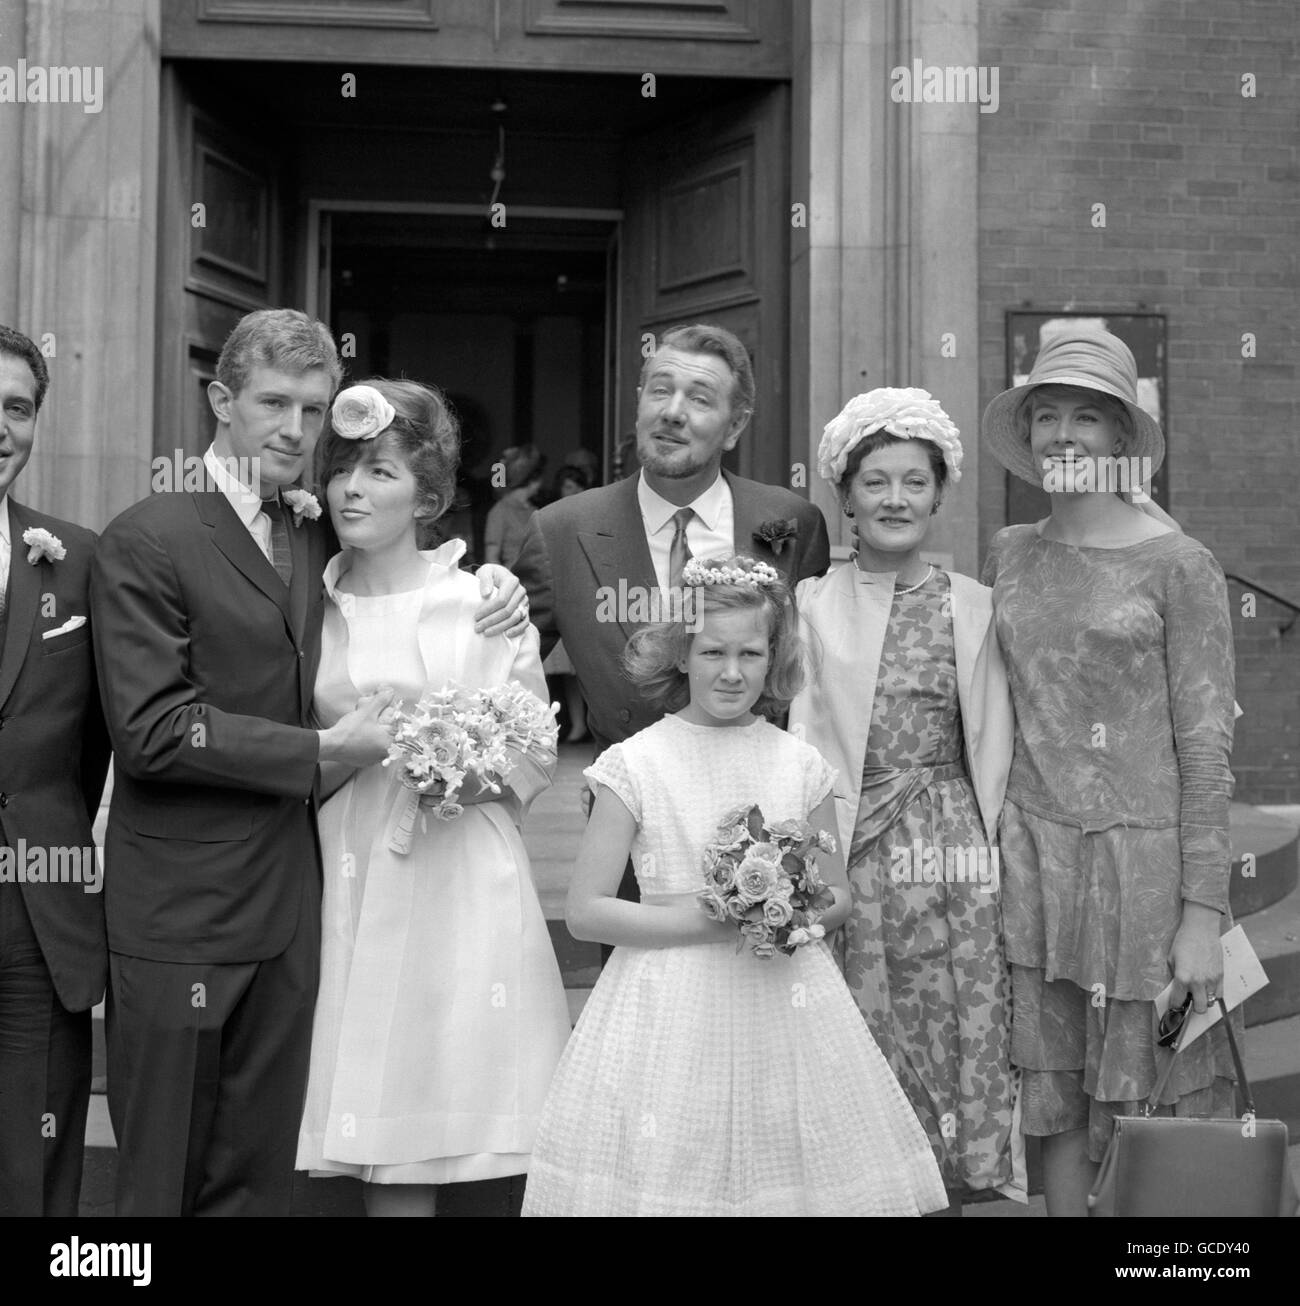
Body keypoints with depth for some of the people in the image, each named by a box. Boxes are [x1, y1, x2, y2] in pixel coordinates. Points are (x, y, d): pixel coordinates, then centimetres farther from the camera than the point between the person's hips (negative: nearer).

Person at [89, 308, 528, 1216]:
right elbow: (152, 729, -17)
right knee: (162, 1180, 6)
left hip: (288, 909, 6)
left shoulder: (322, 536, 10)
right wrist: (324, 750, -14)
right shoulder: (146, 542, -10)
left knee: (260, 1174, 13)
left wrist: (483, 578, 4)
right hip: (180, 912, -6)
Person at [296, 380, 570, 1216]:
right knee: (377, 1124, 4)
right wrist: (346, 750, -2)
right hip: (349, 875, 2)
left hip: (461, 875, -2)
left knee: (455, 1108, -1)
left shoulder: (486, 600, 0)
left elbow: (536, 756, 3)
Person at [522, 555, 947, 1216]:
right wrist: (706, 922, -14)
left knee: (788, 1170, 4)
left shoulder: (800, 764, 4)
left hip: (784, 1006, 3)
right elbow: (585, 911, -6)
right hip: (673, 1009, -2)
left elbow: (838, 898, 14)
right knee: (667, 1175, -1)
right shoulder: (636, 764, -5)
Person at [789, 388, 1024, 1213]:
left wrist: (990, 852, 2)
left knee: (964, 1043, 1)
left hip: (958, 853, 1)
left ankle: (951, 1191, 16)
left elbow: (994, 749, 9)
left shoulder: (973, 607, 9)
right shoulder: (812, 605, 5)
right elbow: (802, 741, -1)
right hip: (851, 857, -1)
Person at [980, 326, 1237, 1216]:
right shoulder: (1009, 554, 7)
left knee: (1147, 1108, 4)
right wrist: (997, 853, 10)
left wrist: (1203, 914, -10)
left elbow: (1206, 743, -7)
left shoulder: (1179, 565, -6)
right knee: (1054, 1099, 11)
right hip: (1035, 852, 4)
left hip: (1142, 851, -4)